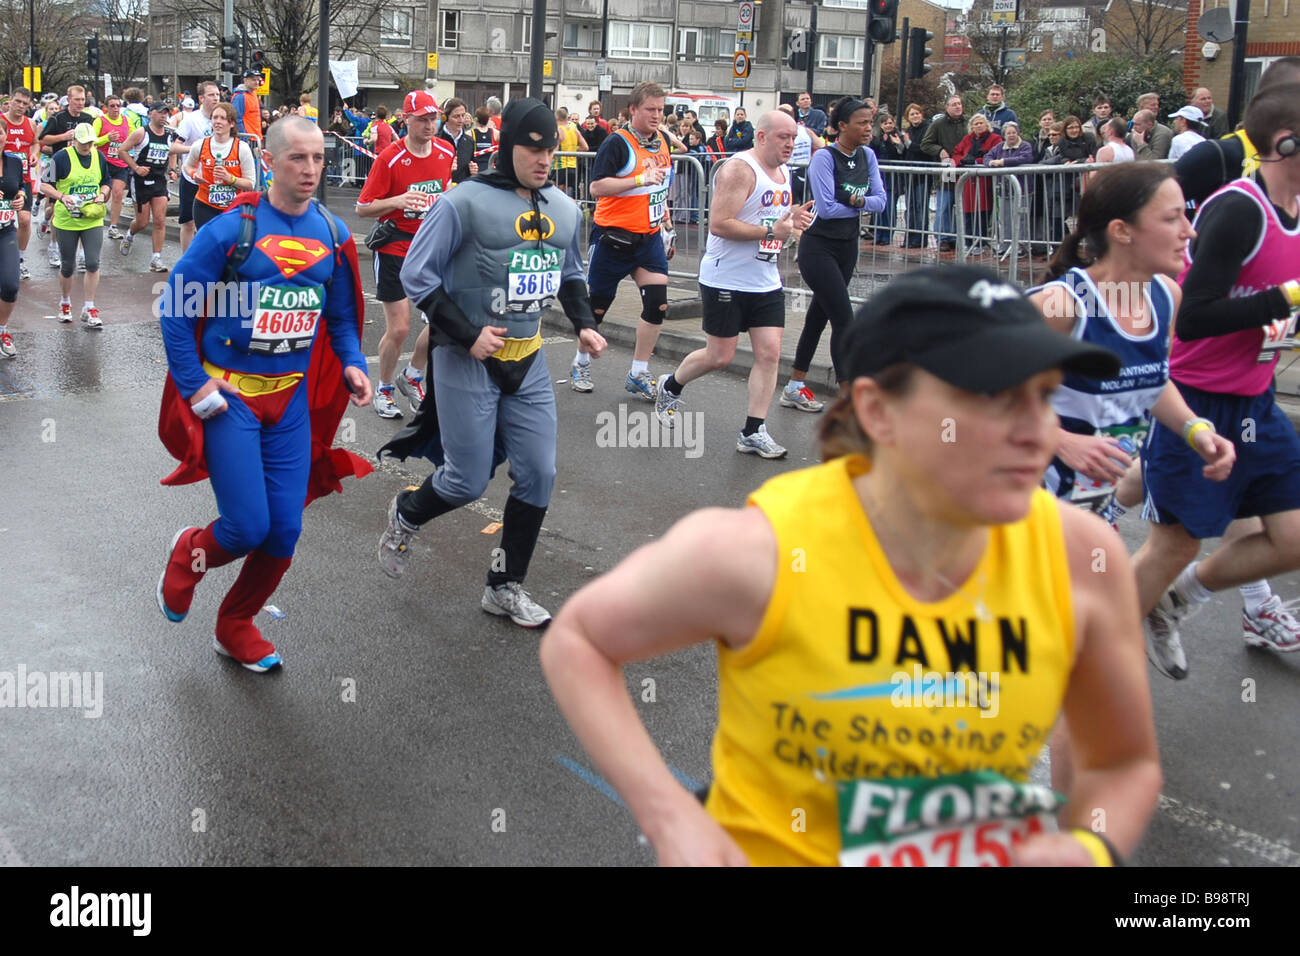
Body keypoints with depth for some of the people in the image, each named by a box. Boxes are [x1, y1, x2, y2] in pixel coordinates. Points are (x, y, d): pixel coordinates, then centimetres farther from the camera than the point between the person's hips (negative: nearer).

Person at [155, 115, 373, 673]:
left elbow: (341, 315, 14)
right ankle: (187, 554, 28)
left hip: (293, 398, 4)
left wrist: (352, 365, -3)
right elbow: (174, 307, -7)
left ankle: (236, 626, 27)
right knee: (248, 527, -8)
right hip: (229, 395, -4)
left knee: (284, 531, 3)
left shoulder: (333, 234, 3)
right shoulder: (231, 229, -11)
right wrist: (194, 383, -10)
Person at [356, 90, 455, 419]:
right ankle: (384, 389, 19)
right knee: (398, 328, -5)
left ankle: (412, 377, 22)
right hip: (394, 247, -5)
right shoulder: (389, 158, -13)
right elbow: (362, 208, -11)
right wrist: (397, 201, -26)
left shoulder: (446, 152, 2)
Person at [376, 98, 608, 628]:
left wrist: (584, 324, 6)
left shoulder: (564, 209, 7)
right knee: (469, 481, -1)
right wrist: (467, 334, -15)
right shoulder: (465, 203, -13)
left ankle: (506, 586, 19)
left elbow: (570, 275, 23)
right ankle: (406, 513, 34)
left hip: (528, 363, 6)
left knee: (538, 475, 3)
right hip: (468, 362, -6)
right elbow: (417, 274, -10)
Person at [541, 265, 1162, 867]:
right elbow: (574, 640, -10)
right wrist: (671, 820, -20)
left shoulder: (1077, 554, -16)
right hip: (773, 849, -1)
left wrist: (1089, 848, -20)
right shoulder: (758, 552, -24)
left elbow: (1125, 763, 0)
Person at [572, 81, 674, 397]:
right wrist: (641, 179, -28)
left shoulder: (661, 141, 9)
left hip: (649, 238, 6)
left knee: (657, 304, -6)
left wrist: (664, 213, 21)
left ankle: (639, 374, 5)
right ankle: (581, 364, 27)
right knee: (597, 304, 6)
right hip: (613, 237, -6)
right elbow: (597, 187, -23)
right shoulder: (618, 143, -14)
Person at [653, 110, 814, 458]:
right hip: (726, 281, -8)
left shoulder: (783, 172, 13)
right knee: (719, 357, 1)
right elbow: (719, 223, -23)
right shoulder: (739, 169, -15)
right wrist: (770, 231, -24)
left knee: (770, 353, -1)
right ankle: (669, 387, 30)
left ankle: (753, 432, 5)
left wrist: (793, 219, 5)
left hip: (767, 282, 8)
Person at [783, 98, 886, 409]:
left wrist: (858, 201, -18)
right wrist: (860, 207, -7)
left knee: (820, 314, 13)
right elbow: (826, 208, -21)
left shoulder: (867, 156, 5)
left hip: (847, 246, 7)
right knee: (844, 319, -11)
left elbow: (880, 200, 2)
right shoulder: (824, 157, -16)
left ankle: (795, 387, 23)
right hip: (818, 247, -7)